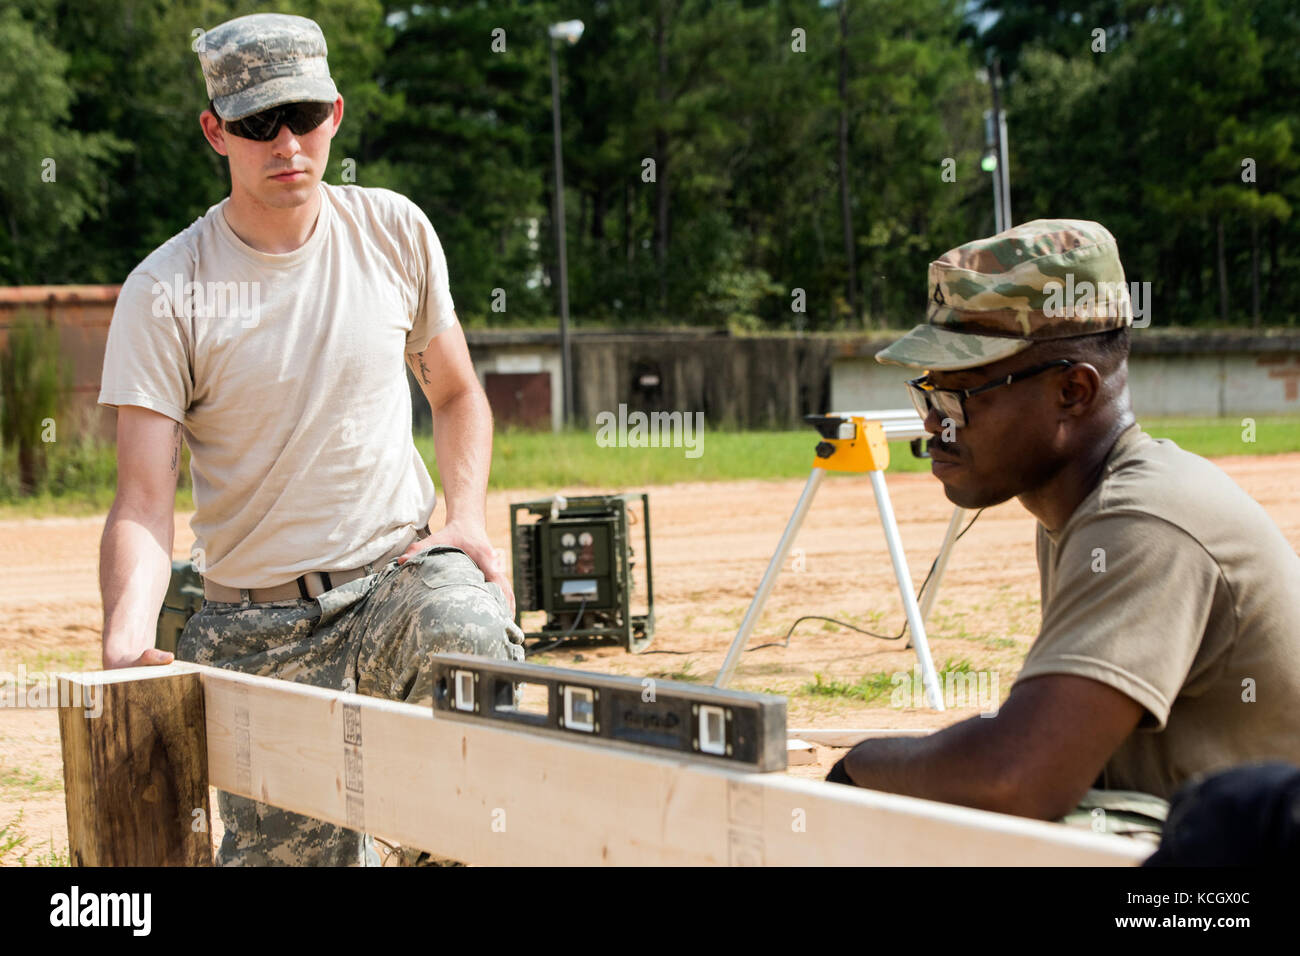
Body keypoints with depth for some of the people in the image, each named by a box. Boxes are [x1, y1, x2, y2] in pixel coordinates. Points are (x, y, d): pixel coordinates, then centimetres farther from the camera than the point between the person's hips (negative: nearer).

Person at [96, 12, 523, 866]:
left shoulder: (396, 232, 4)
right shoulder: (164, 293, -7)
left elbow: (456, 393, 18)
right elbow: (144, 501, -12)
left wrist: (468, 519, -1)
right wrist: (125, 641, -30)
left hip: (401, 573, 1)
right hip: (259, 627, -1)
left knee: (474, 635, -32)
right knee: (291, 853, -2)